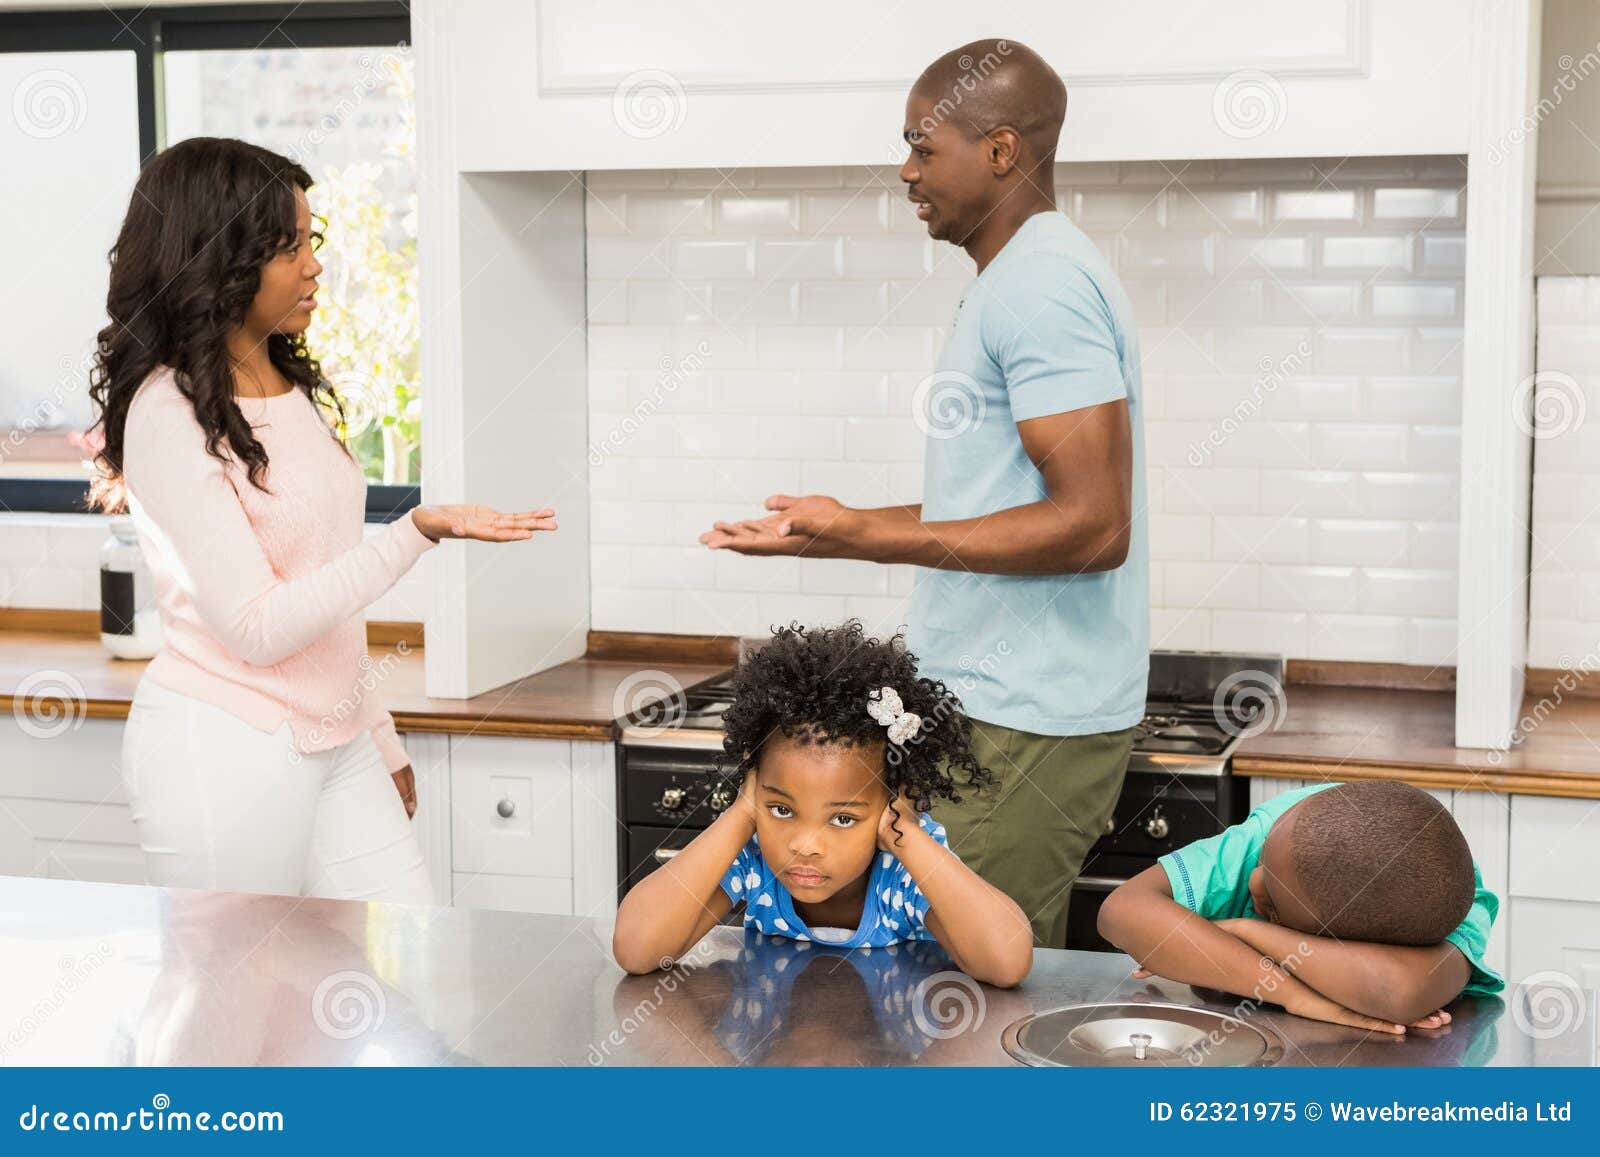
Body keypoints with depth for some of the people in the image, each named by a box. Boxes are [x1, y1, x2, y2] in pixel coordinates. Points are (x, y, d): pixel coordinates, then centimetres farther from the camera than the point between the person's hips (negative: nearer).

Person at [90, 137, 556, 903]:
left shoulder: (293, 388, 10)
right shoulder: (170, 413, -15)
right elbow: (258, 627, -20)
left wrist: (381, 741, 19)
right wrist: (420, 531, -27)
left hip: (336, 744, 7)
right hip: (225, 752, -7)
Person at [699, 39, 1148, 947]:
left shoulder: (1041, 285, -16)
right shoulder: (1030, 277, 18)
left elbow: (1092, 523, -23)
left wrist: (861, 538, -22)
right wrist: (842, 527, 18)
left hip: (1024, 727, -10)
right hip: (1009, 707, 10)